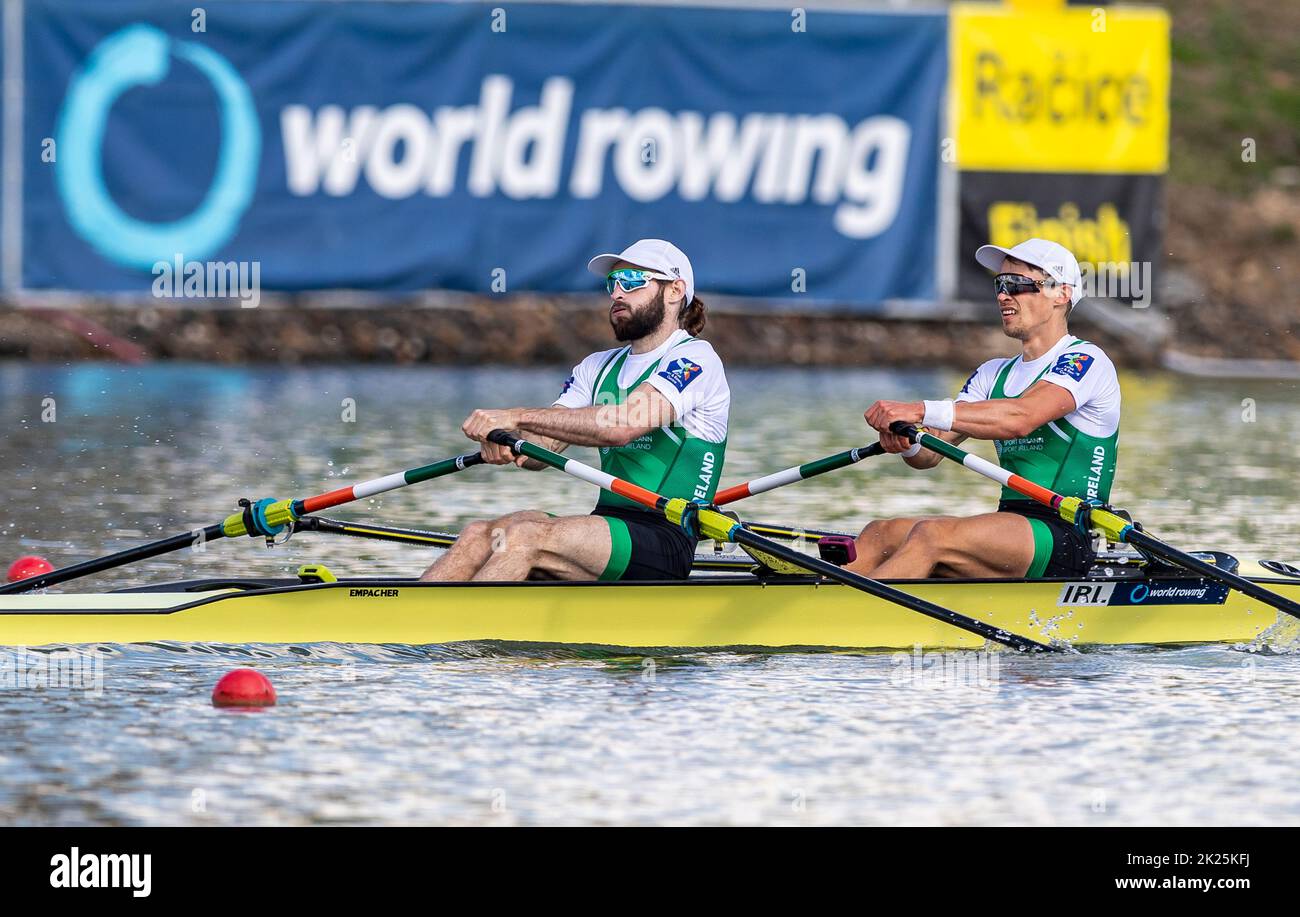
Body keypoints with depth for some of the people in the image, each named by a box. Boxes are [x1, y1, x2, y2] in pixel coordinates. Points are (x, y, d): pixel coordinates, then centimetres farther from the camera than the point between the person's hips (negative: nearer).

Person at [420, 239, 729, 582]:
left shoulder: (696, 358, -4)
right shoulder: (599, 367, 21)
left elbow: (622, 426, -22)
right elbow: (539, 450, 9)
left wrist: (518, 417, -24)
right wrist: (504, 439, -17)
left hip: (662, 545, -7)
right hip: (608, 522, 7)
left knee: (523, 537, -30)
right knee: (479, 535, -18)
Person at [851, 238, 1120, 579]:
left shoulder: (1086, 361, -4)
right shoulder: (994, 374, 21)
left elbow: (1021, 418, -24)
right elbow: (930, 452, 9)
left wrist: (922, 411, -32)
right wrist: (907, 444, -17)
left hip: (1064, 542, -8)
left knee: (931, 536, -29)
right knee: (881, 533, -11)